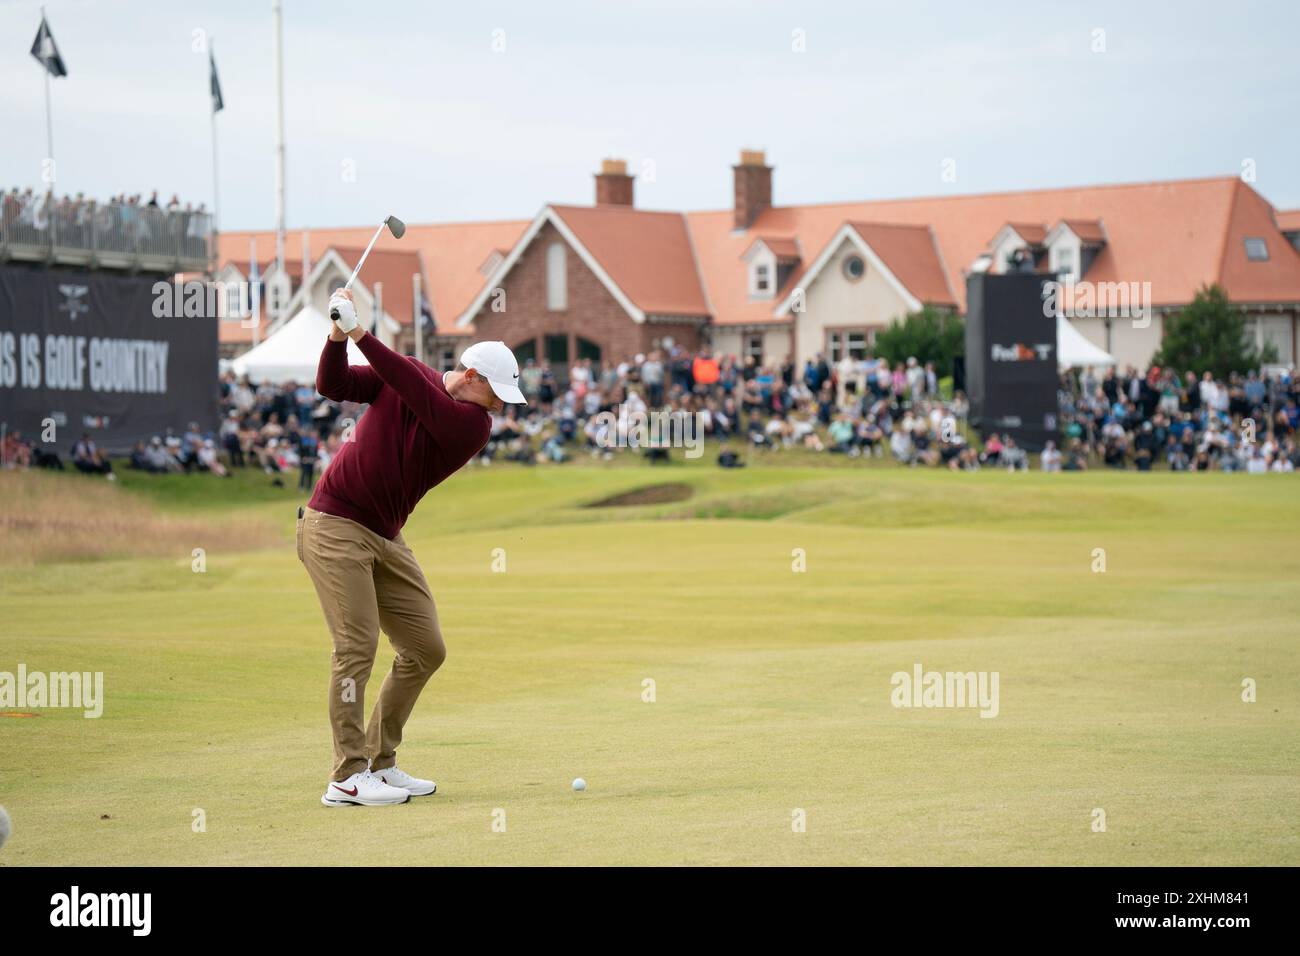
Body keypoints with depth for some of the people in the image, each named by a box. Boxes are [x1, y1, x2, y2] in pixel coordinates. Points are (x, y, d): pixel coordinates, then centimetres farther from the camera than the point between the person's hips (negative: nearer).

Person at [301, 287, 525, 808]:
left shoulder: (474, 425, -7)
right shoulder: (404, 375, -5)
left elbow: (420, 397, -23)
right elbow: (333, 385, -8)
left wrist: (361, 334, -30)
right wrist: (339, 335, -26)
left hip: (386, 538, 5)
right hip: (334, 524, -5)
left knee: (426, 650, 4)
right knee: (357, 645, -14)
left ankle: (379, 762, 15)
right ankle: (348, 778, -13)